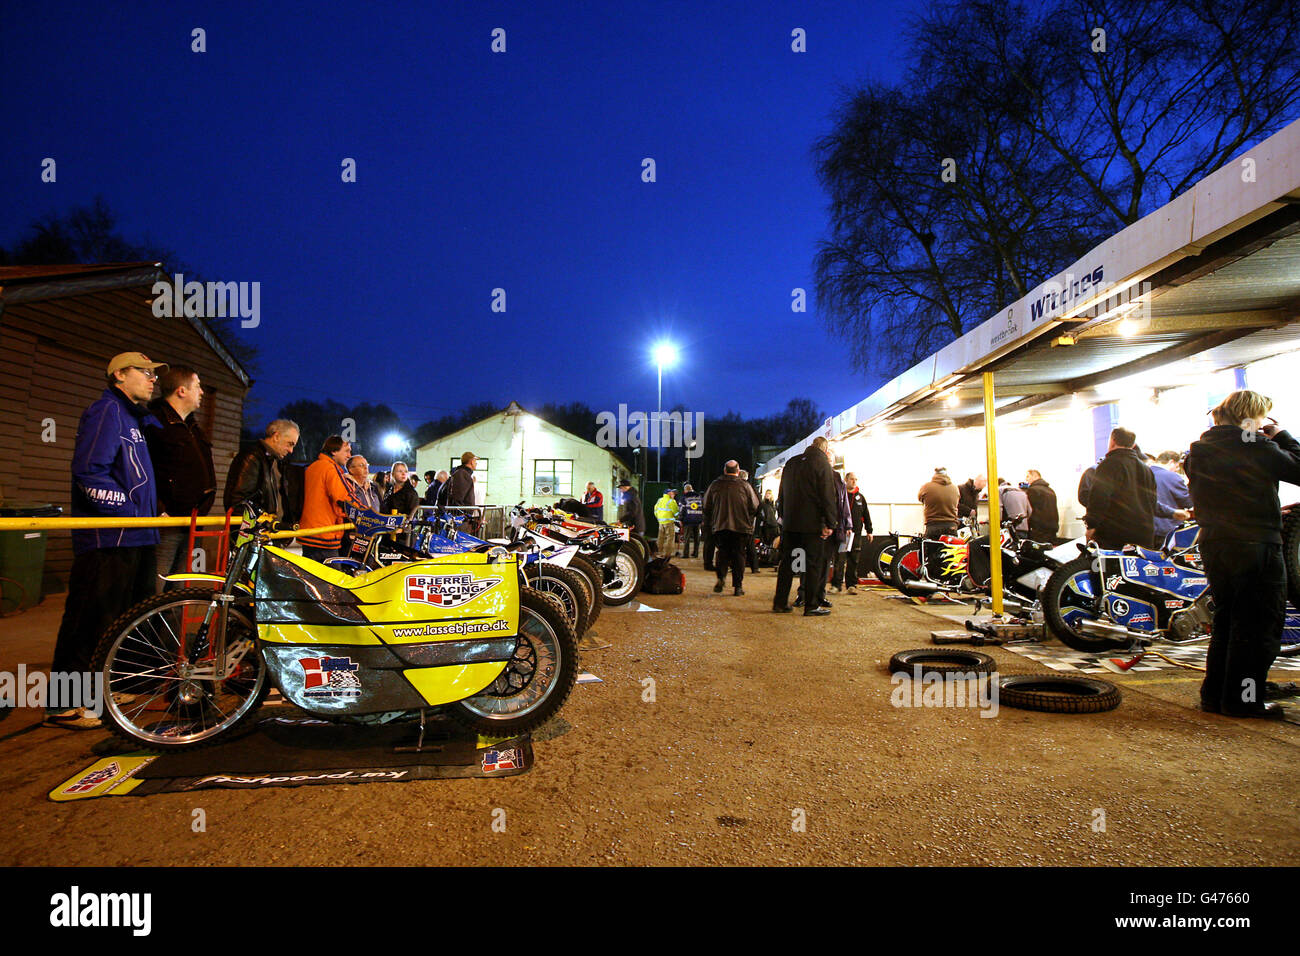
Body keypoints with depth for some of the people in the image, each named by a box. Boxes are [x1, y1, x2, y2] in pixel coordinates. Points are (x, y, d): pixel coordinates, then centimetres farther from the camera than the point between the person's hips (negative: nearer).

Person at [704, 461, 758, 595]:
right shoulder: (745, 485, -3)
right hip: (740, 526, -1)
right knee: (738, 555, 6)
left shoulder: (714, 485, 1)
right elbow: (755, 507, -1)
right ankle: (737, 586, 5)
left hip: (719, 526, 1)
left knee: (722, 552, 13)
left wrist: (710, 522, 19)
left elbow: (706, 508, 6)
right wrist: (749, 522, 16)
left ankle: (721, 577, -9)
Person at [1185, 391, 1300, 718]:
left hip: (1212, 544, 7)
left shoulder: (1199, 449, 8)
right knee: (1259, 625, 3)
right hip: (1255, 546, -7)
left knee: (1226, 620, 17)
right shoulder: (1255, 446, -12)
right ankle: (1243, 700, 6)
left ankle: (1214, 694, 20)